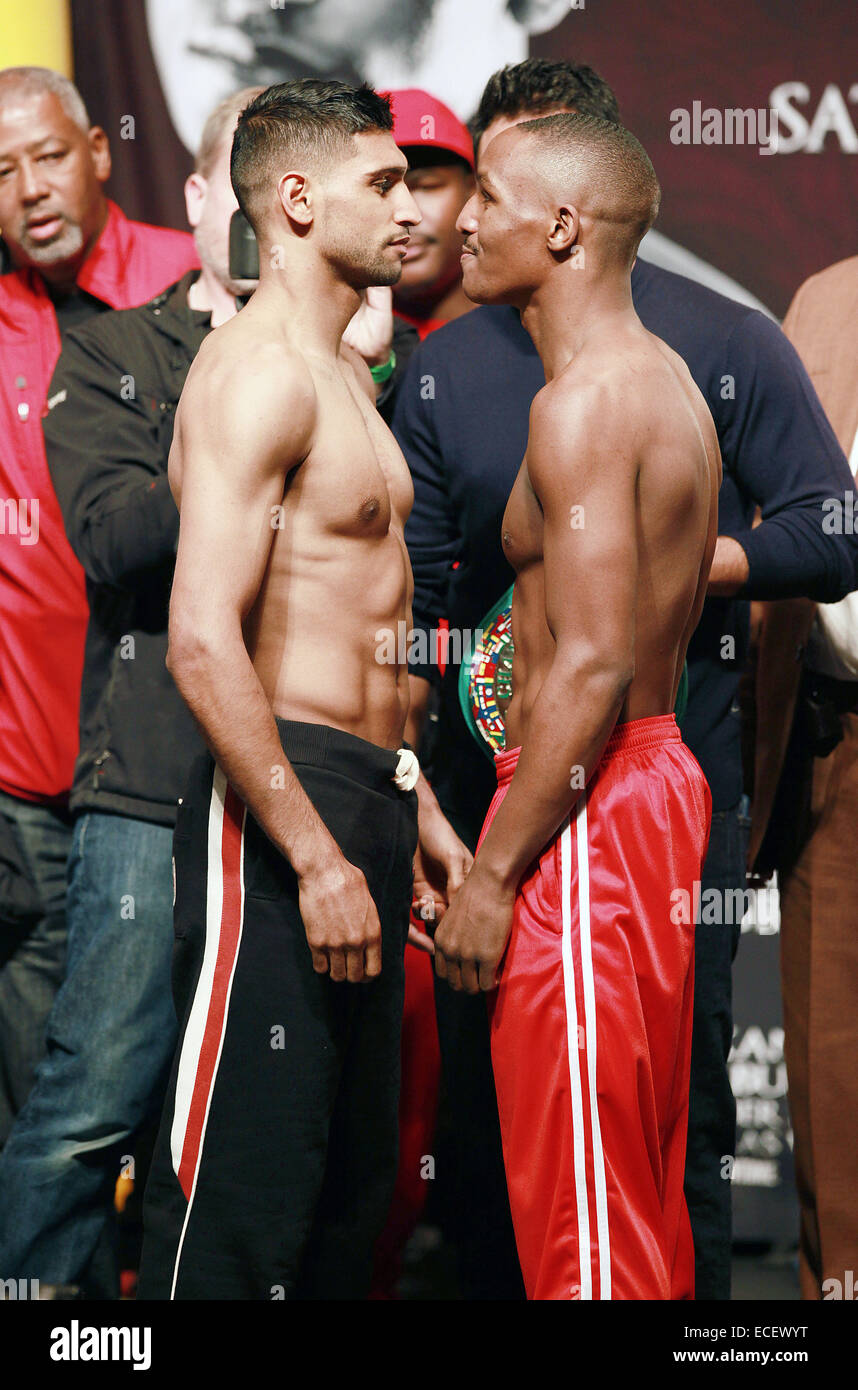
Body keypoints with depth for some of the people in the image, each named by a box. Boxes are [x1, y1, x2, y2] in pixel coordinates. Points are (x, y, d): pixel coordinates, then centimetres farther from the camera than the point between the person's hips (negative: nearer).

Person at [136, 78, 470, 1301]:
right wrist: (319, 857, -23)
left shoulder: (339, 374, 19)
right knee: (238, 1192, -9)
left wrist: (416, 816, 23)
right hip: (277, 799, -10)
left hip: (362, 799, 10)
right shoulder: (257, 372, -13)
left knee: (351, 1171, 14)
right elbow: (203, 642, -22)